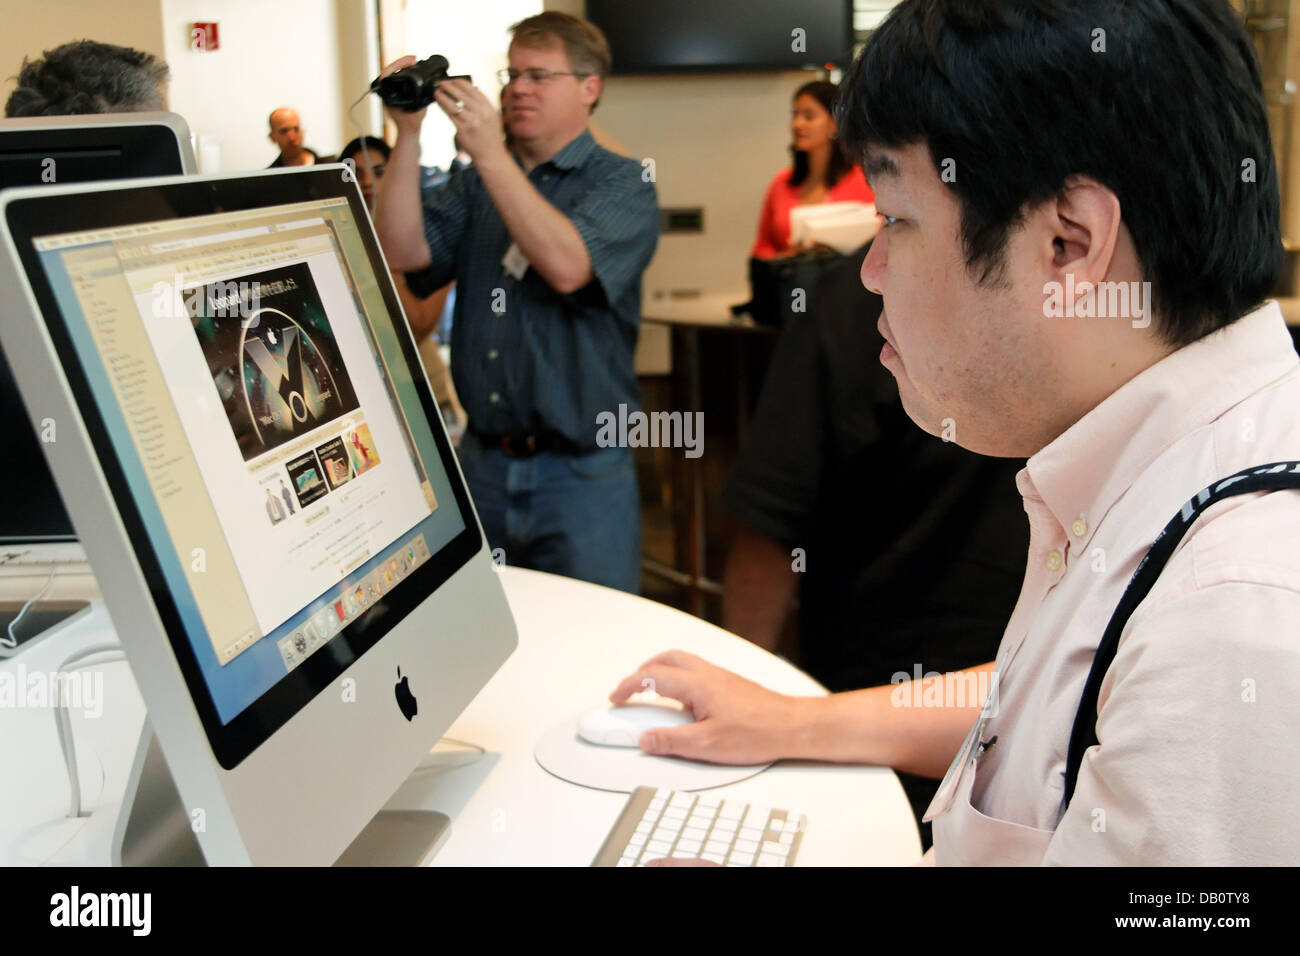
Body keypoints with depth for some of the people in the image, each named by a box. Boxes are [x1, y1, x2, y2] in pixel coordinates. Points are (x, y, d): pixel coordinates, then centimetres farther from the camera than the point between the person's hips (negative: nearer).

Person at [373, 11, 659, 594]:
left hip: (581, 475, -4)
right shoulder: (474, 184, 11)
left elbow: (568, 267, -21)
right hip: (481, 465, 4)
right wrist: (408, 134, -10)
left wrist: (491, 154, -22)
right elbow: (402, 252, -4)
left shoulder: (622, 184, -2)